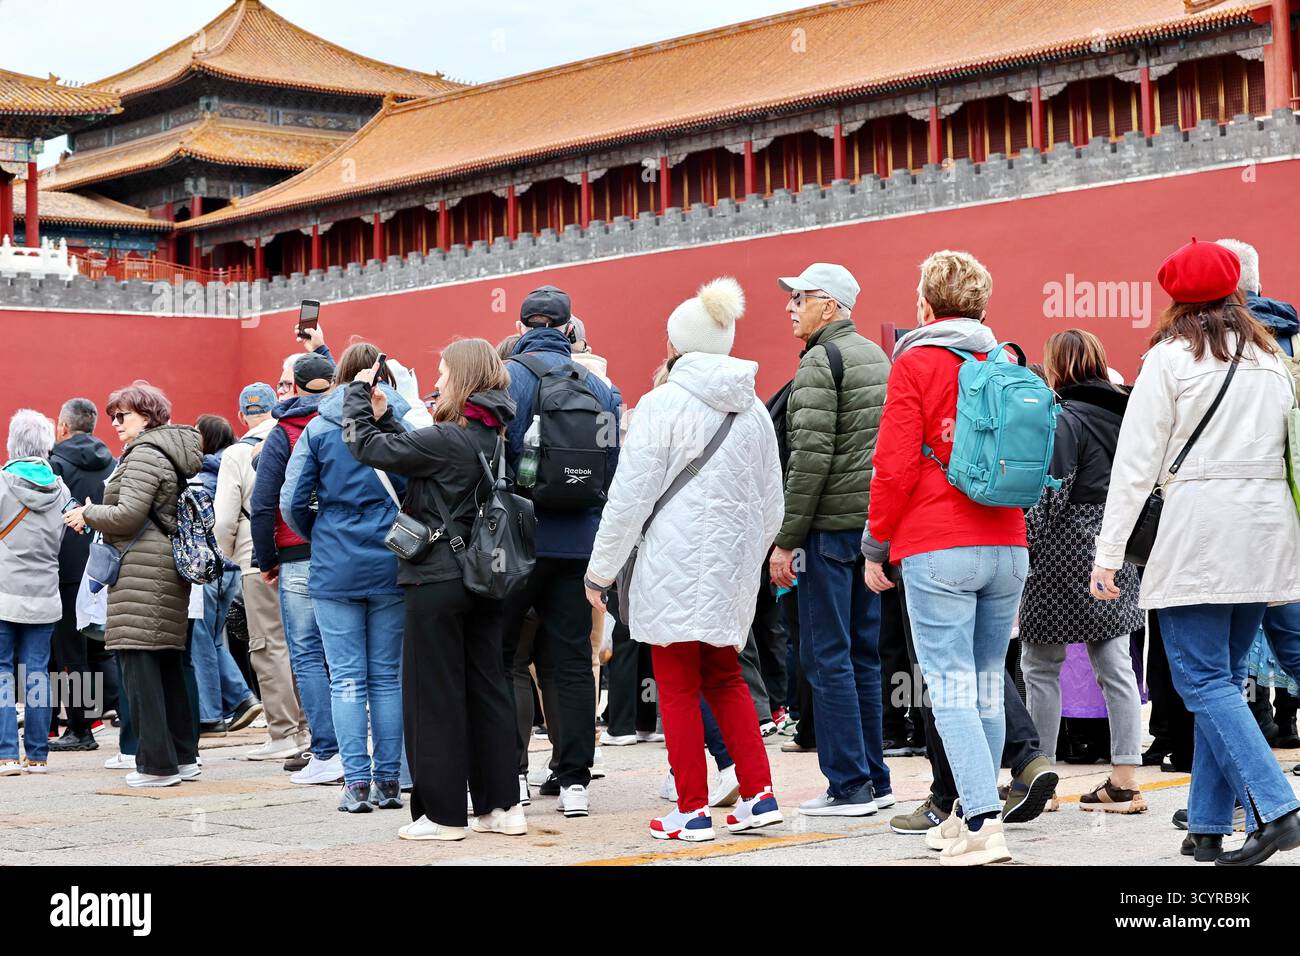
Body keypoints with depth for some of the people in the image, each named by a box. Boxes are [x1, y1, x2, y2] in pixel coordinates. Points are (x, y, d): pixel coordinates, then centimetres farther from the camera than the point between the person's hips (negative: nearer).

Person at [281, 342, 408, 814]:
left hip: (335, 567, -1)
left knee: (347, 678, 2)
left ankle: (357, 783, -2)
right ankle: (388, 782, 9)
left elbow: (292, 501, -3)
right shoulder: (404, 422, 0)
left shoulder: (318, 429, 0)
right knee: (387, 676, 8)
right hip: (391, 566, 1)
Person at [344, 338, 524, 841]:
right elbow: (414, 454, 15)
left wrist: (358, 392, -2)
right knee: (487, 688, 11)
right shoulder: (491, 437, 8)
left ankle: (443, 813, 4)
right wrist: (383, 414, 13)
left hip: (438, 582, -8)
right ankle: (501, 805, 14)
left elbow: (369, 447, -15)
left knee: (433, 696, 0)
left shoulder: (447, 438, -18)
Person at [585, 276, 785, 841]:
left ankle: (692, 811, 5)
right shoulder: (752, 410, 9)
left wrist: (601, 569, -2)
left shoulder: (662, 404, -11)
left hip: (673, 570, -6)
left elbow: (630, 497, -11)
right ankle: (759, 797, 11)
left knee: (678, 688, 2)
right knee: (725, 678, 17)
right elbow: (772, 504, 16)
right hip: (730, 567, 6)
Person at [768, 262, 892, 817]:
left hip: (831, 526, -9)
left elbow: (811, 457, -18)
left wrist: (786, 540, -16)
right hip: (874, 524, 9)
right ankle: (874, 780, 16)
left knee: (826, 657, -4)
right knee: (863, 654, 13)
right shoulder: (877, 357, 17)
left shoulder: (821, 361, -11)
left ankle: (850, 786, -4)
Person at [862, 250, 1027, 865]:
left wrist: (876, 545, 0)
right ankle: (973, 813, 19)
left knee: (951, 688, -6)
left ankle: (983, 825, -14)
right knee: (988, 686, 12)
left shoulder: (915, 363, -4)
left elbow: (895, 464, -9)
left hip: (937, 550, -6)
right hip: (1008, 548, 6)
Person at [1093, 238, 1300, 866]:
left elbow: (1136, 461, -6)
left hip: (1200, 531, -6)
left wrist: (1108, 552, -5)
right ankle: (1207, 826, 10)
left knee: (1204, 680, -4)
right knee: (1224, 677, 11)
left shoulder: (1170, 358, -1)